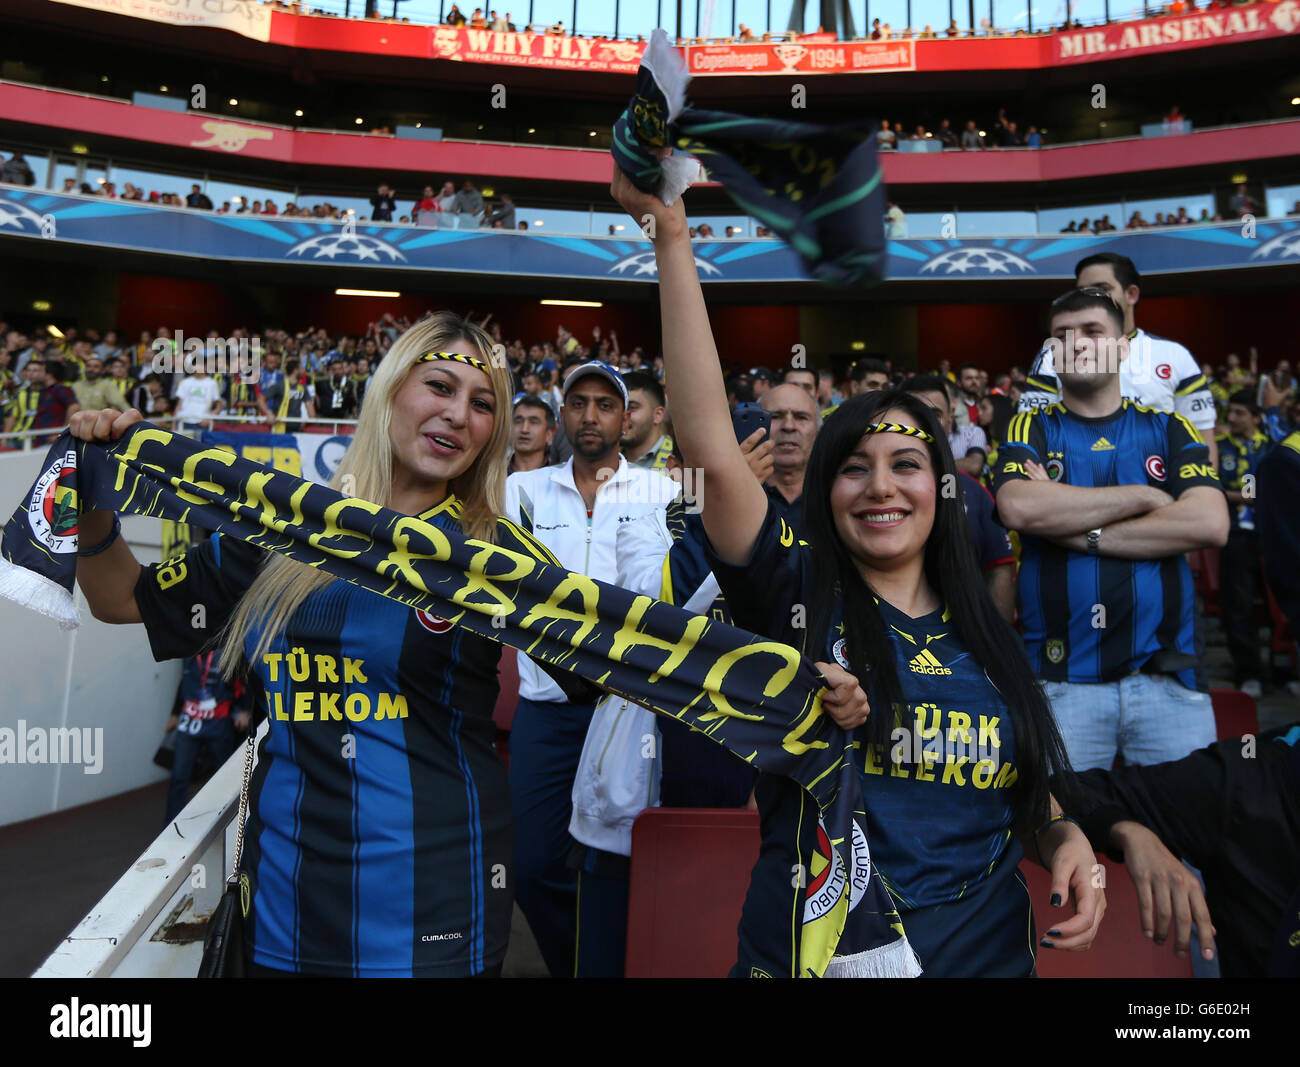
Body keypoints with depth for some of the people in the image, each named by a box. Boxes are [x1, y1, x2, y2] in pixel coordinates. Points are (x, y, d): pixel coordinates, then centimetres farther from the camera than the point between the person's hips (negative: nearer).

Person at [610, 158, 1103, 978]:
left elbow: (1030, 789, 13)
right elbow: (711, 448, -24)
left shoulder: (985, 634, 1)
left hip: (985, 948, 4)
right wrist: (672, 237, -27)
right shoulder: (796, 589, -10)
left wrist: (1069, 843, -9)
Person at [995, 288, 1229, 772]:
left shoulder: (1169, 428, 9)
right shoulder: (1031, 431, 5)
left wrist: (1077, 530, -11)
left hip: (1167, 674, 2)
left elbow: (1210, 524, -7)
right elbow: (1019, 509, -16)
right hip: (1062, 679, -1)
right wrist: (1144, 497, -8)